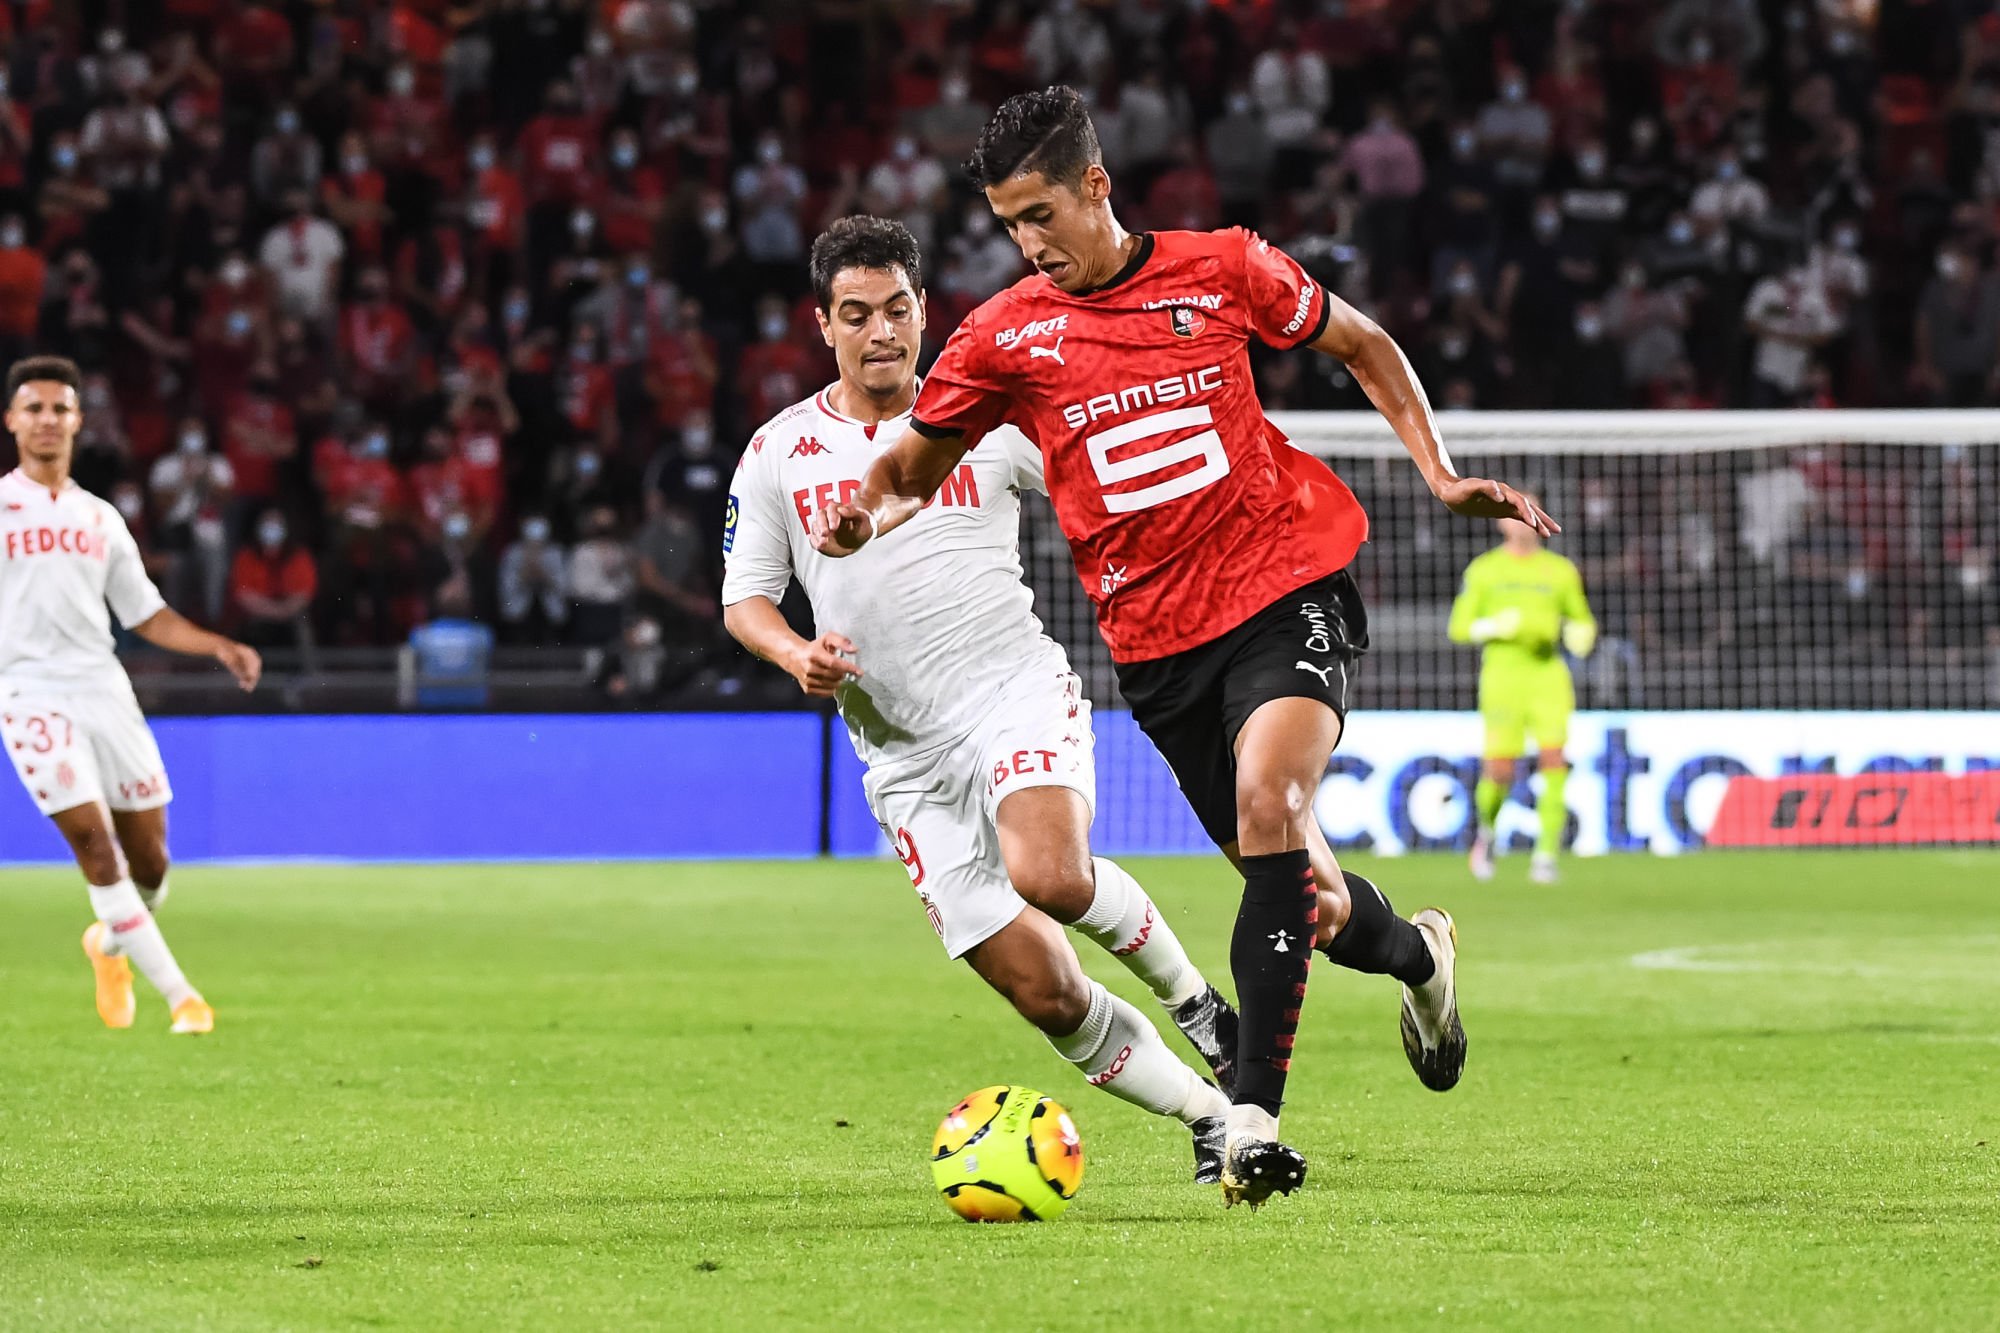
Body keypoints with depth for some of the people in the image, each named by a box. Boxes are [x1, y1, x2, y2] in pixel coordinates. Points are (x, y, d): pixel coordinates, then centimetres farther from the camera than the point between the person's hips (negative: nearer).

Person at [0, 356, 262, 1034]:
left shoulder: (100, 518, 16)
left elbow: (146, 615, 18)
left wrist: (218, 646, 4)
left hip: (104, 690, 4)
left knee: (148, 861, 3)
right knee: (95, 845, -15)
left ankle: (112, 943, 36)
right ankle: (180, 996, -10)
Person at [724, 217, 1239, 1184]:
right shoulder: (779, 452, 8)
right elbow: (743, 597, 12)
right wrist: (797, 655, -9)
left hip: (1017, 691, -2)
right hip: (904, 755, 2)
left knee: (1048, 874, -33)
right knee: (1043, 991, -4)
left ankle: (1194, 1000, -6)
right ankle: (1211, 1118, 12)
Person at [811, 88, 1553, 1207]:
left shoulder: (1223, 270, -1)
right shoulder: (1007, 334, 2)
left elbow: (1364, 346, 14)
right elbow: (914, 465, 10)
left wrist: (1440, 473, 4)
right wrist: (863, 515, -13)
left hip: (1288, 587, -3)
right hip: (1157, 641, 3)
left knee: (1267, 806, -28)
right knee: (1299, 889, 7)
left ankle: (1255, 1119, -28)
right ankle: (1417, 955, 45)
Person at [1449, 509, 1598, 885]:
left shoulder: (1560, 570, 10)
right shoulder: (1483, 570, 6)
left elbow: (1582, 621, 20)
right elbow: (1459, 628, 6)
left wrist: (1581, 636, -4)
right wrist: (1493, 626, -14)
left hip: (1548, 674, 1)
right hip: (1503, 673, -1)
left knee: (1554, 761, -15)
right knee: (1499, 772, -7)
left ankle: (1546, 854, -12)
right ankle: (1487, 831, 25)